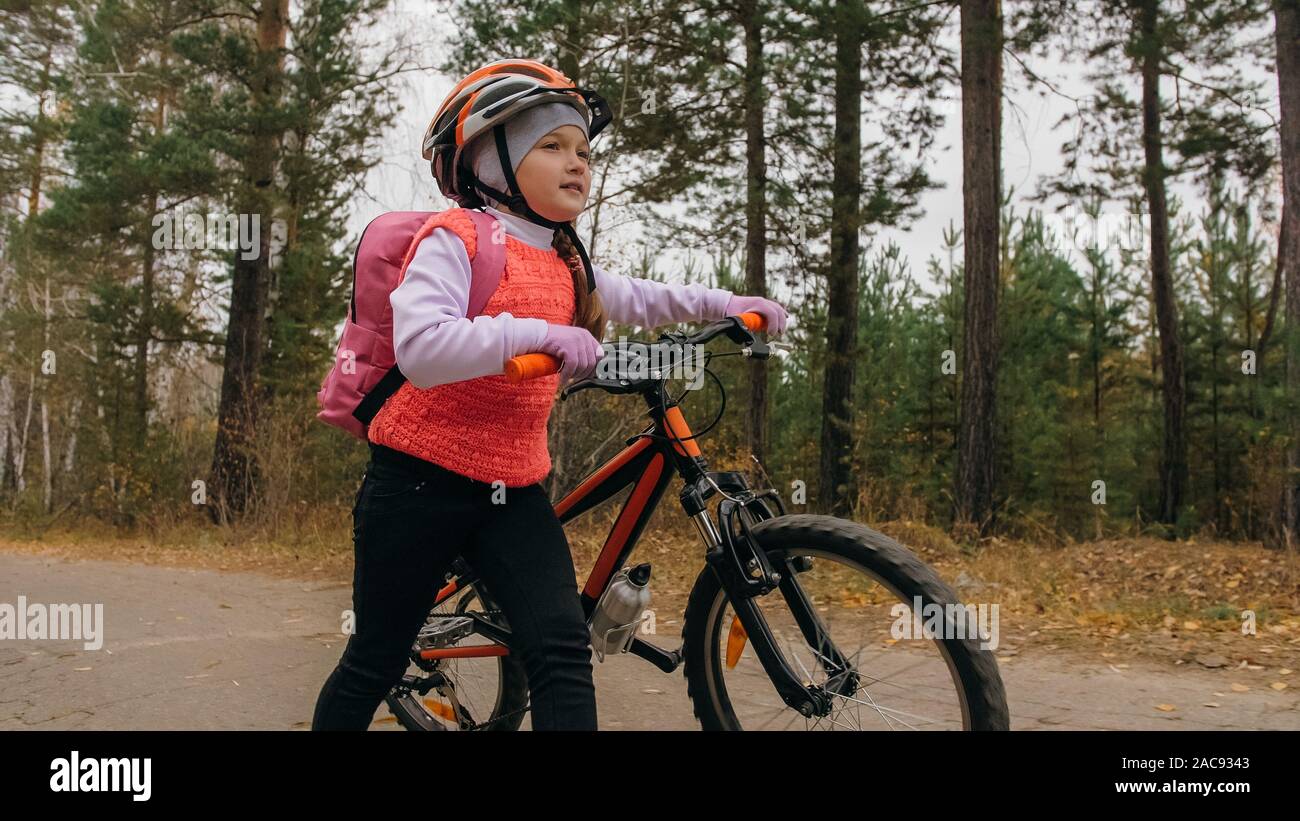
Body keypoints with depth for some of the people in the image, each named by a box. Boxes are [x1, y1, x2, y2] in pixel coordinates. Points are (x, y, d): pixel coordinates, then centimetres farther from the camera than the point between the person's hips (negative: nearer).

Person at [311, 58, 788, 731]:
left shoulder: (569, 266, 10)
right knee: (377, 659, 9)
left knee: (562, 648, -10)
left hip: (514, 487, 5)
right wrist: (536, 332, -31)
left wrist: (728, 305, 23)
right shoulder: (454, 239, -11)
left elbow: (638, 299, 29)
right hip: (421, 479, -5)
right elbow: (420, 347, -27)